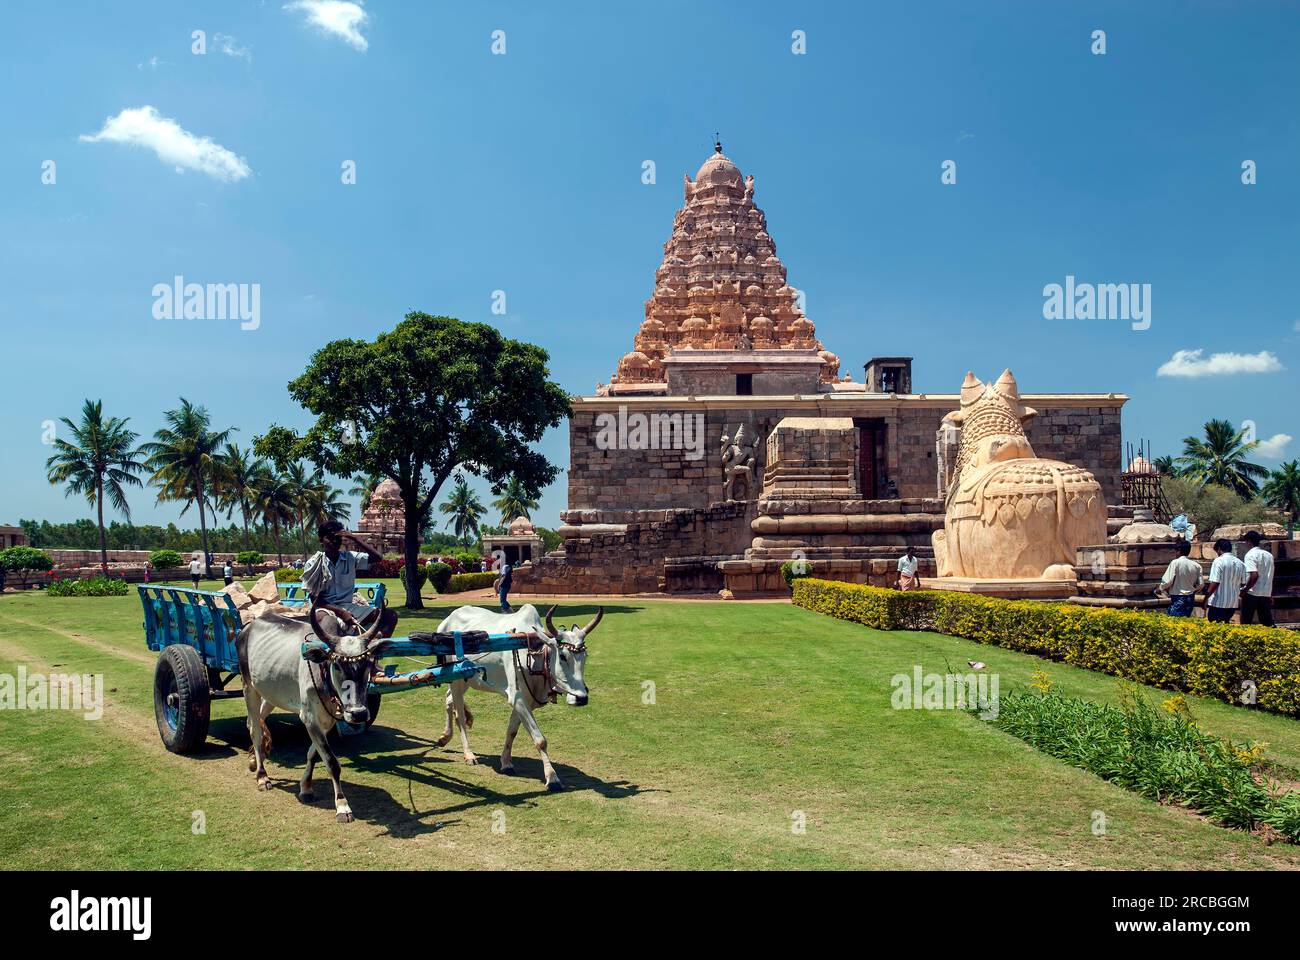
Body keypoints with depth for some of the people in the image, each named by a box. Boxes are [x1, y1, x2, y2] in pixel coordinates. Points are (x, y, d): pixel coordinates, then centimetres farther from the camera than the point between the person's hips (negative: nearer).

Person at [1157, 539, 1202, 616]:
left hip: (1178, 599, -7)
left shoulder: (1175, 563, -13)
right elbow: (1200, 584, 6)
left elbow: (1167, 581, -15)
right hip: (1191, 599, 7)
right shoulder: (1196, 565, 4)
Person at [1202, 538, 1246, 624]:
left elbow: (1215, 583, -18)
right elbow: (1243, 583, 12)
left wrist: (1206, 598, -11)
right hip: (1233, 603, 6)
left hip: (1218, 603, -6)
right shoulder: (1240, 564, 7)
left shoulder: (1219, 561, -13)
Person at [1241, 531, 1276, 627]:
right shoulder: (1269, 555, 11)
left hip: (1252, 594, -7)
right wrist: (1270, 595, 23)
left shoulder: (1250, 554, -12)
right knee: (1267, 623, 9)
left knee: (1246, 623, 2)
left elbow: (1254, 576, -22)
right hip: (1266, 594, 7)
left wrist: (1244, 590, -13)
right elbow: (1270, 577, 17)